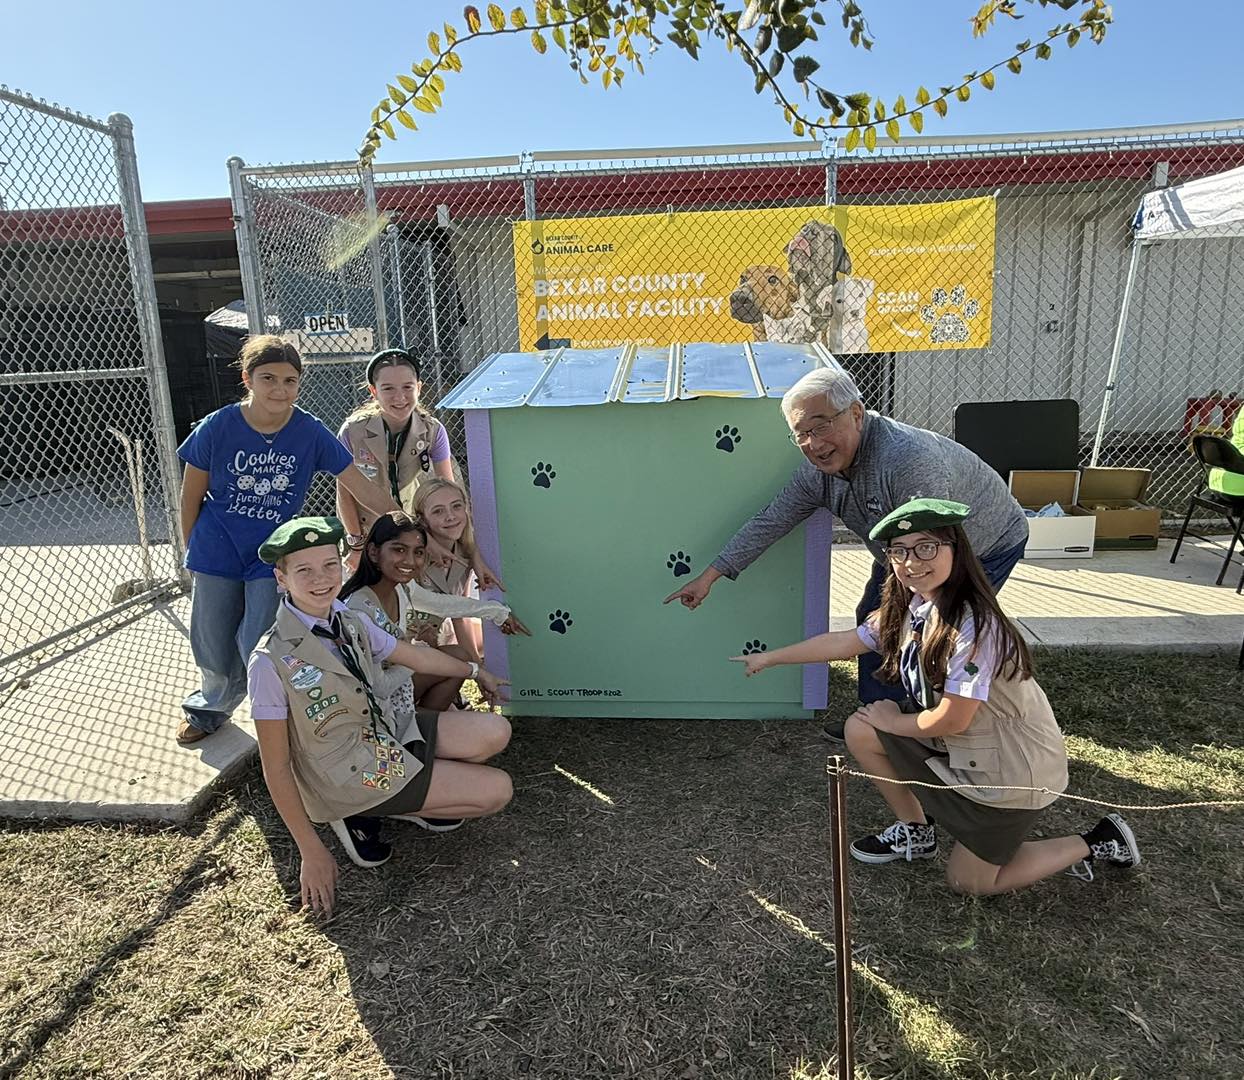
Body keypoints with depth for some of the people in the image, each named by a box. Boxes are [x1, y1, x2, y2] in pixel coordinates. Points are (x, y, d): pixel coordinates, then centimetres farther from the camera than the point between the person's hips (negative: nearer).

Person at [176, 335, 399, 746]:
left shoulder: (311, 433, -14)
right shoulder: (216, 427, -14)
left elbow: (361, 486, -13)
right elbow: (191, 496, -2)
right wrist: (193, 551, 6)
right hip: (217, 553, 1)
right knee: (213, 647, 15)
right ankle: (209, 708, 47)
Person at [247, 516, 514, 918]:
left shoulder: (350, 622, -5)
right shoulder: (271, 662, -24)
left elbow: (414, 655, 14)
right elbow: (276, 768, -17)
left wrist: (474, 671, 28)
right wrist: (311, 852, -14)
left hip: (386, 730, 7)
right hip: (347, 776, -7)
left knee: (495, 732, -7)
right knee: (498, 789, -10)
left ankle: (416, 798, 7)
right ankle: (362, 815, 3)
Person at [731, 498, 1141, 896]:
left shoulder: (974, 626, -32)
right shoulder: (910, 608, -7)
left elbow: (951, 719, -28)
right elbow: (844, 641, 3)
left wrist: (893, 721, -9)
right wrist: (769, 658, 7)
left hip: (1014, 773, -7)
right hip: (957, 748, 7)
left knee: (968, 882, 7)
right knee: (860, 730, -1)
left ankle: (1096, 844, 21)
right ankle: (916, 833, 21)